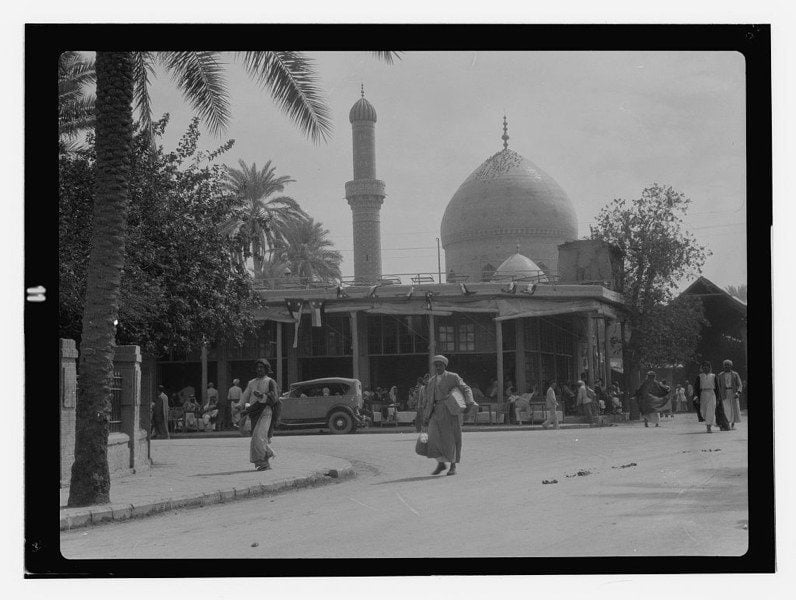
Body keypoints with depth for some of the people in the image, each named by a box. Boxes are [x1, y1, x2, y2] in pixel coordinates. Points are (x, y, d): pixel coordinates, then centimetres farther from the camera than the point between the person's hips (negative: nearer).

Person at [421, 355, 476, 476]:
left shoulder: (453, 377, 2)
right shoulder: (431, 381, 16)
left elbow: (466, 389, -6)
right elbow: (428, 400, 19)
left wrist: (469, 402, -26)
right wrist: (425, 418, 15)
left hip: (451, 410, -3)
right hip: (437, 411, 3)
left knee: (452, 438, -2)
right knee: (434, 434, -15)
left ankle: (453, 466, 8)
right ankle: (440, 463, -5)